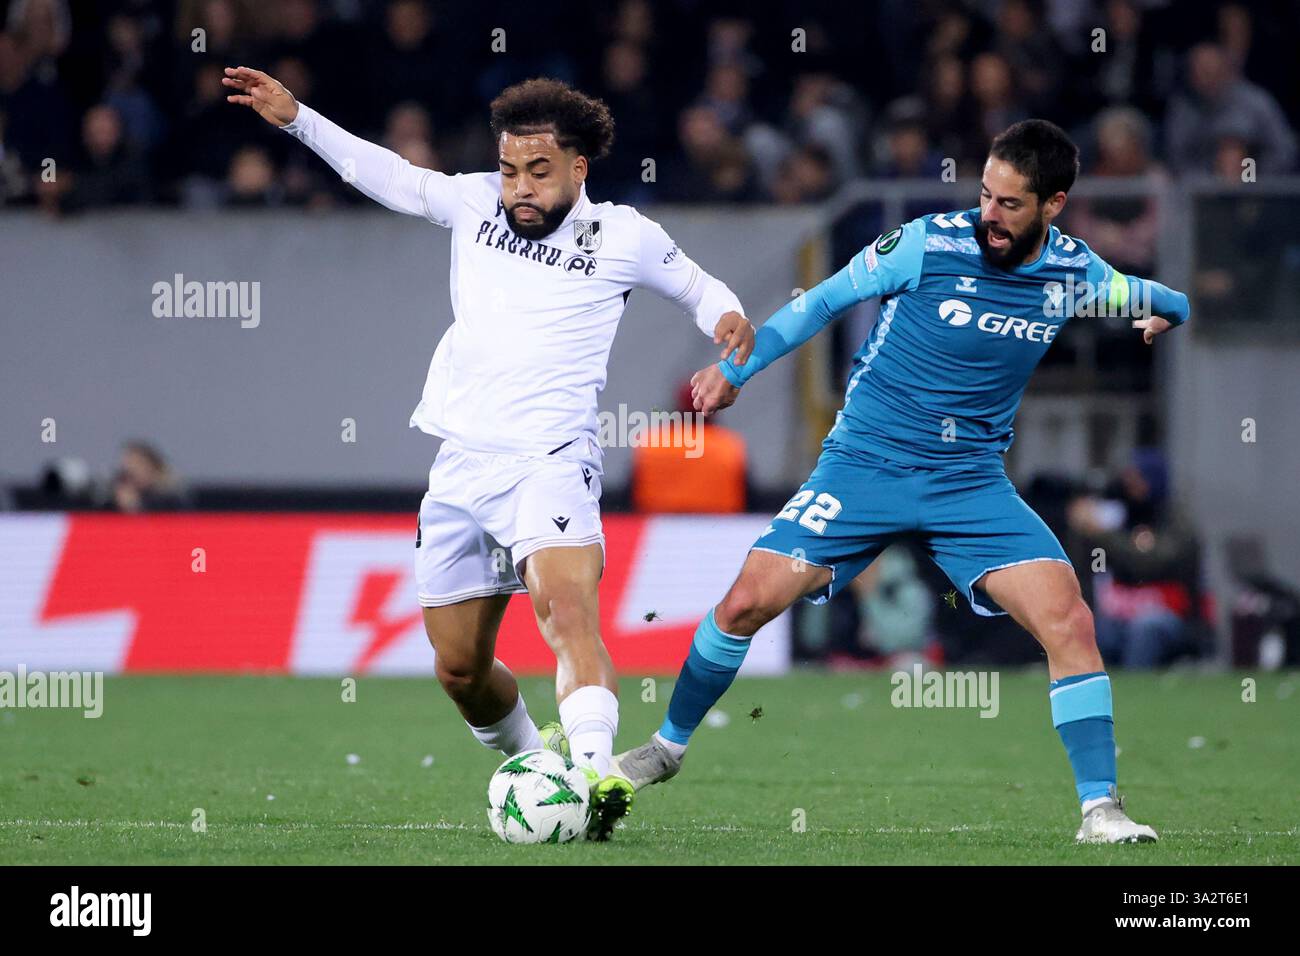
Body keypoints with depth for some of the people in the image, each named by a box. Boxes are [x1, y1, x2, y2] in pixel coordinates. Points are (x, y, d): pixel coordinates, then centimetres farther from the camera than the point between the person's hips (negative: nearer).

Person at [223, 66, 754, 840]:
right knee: (461, 671, 9)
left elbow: (694, 284, 20)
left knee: (567, 610, -31)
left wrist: (726, 314, -1)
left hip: (548, 461, -5)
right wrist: (295, 118, 23)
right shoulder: (475, 203, 12)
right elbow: (388, 175, 25)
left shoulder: (623, 236, 4)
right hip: (461, 465, 5)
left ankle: (595, 775, -48)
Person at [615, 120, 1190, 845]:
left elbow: (1149, 298, 23)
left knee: (1069, 622, -17)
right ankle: (668, 748, 15)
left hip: (973, 483, 2)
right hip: (865, 460, -1)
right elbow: (826, 300, 2)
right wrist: (736, 369, 5)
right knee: (749, 601, -9)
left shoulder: (1073, 272, -1)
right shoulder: (932, 243, -11)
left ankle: (1100, 809, -8)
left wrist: (1165, 311, 4)